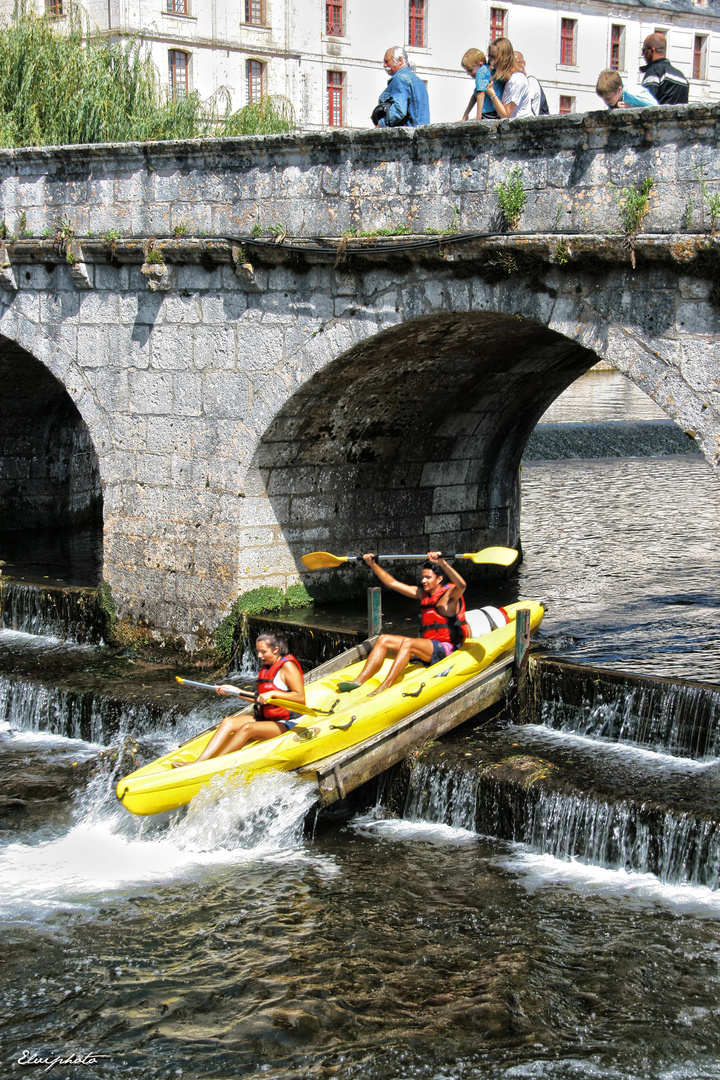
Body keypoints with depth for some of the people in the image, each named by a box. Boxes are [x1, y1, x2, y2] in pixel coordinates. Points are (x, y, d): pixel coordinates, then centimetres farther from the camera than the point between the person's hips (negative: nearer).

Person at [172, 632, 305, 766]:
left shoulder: (287, 666, -11)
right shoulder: (265, 667, 14)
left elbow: (300, 697, -19)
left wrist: (273, 694, -26)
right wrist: (234, 691, 12)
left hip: (284, 724, -8)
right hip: (263, 718, 8)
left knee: (247, 728, -32)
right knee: (228, 722, -13)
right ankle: (199, 761, -29)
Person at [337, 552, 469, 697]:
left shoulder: (450, 594, -8)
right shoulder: (422, 593, 15)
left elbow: (461, 585, -33)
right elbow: (393, 583, 20)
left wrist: (442, 564, -44)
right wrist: (373, 565, 14)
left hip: (445, 648, -8)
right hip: (428, 646, 9)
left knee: (408, 643, -33)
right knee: (383, 639, -4)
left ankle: (382, 688, -41)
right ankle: (359, 680, -20)